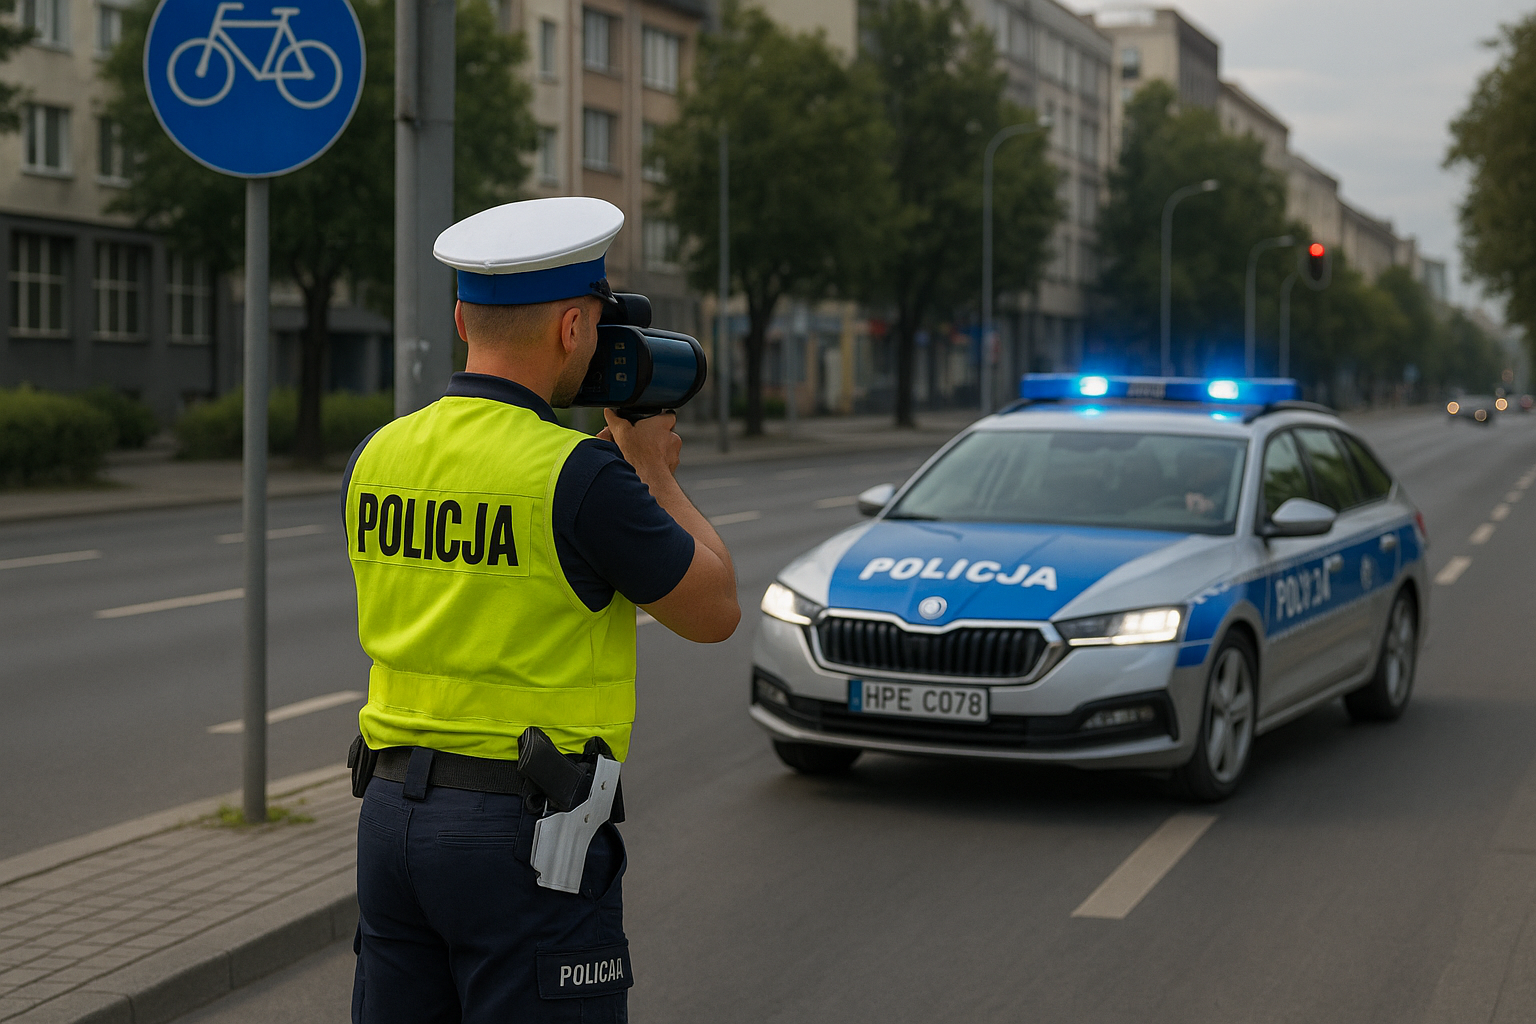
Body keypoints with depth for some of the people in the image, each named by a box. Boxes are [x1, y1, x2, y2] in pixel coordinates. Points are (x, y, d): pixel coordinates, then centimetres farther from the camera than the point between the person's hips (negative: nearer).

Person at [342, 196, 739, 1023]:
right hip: (526, 832, -7)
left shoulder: (376, 457, 4)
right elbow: (713, 612, -4)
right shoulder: (577, 478, -16)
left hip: (391, 809, 7)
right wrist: (654, 474, 10)